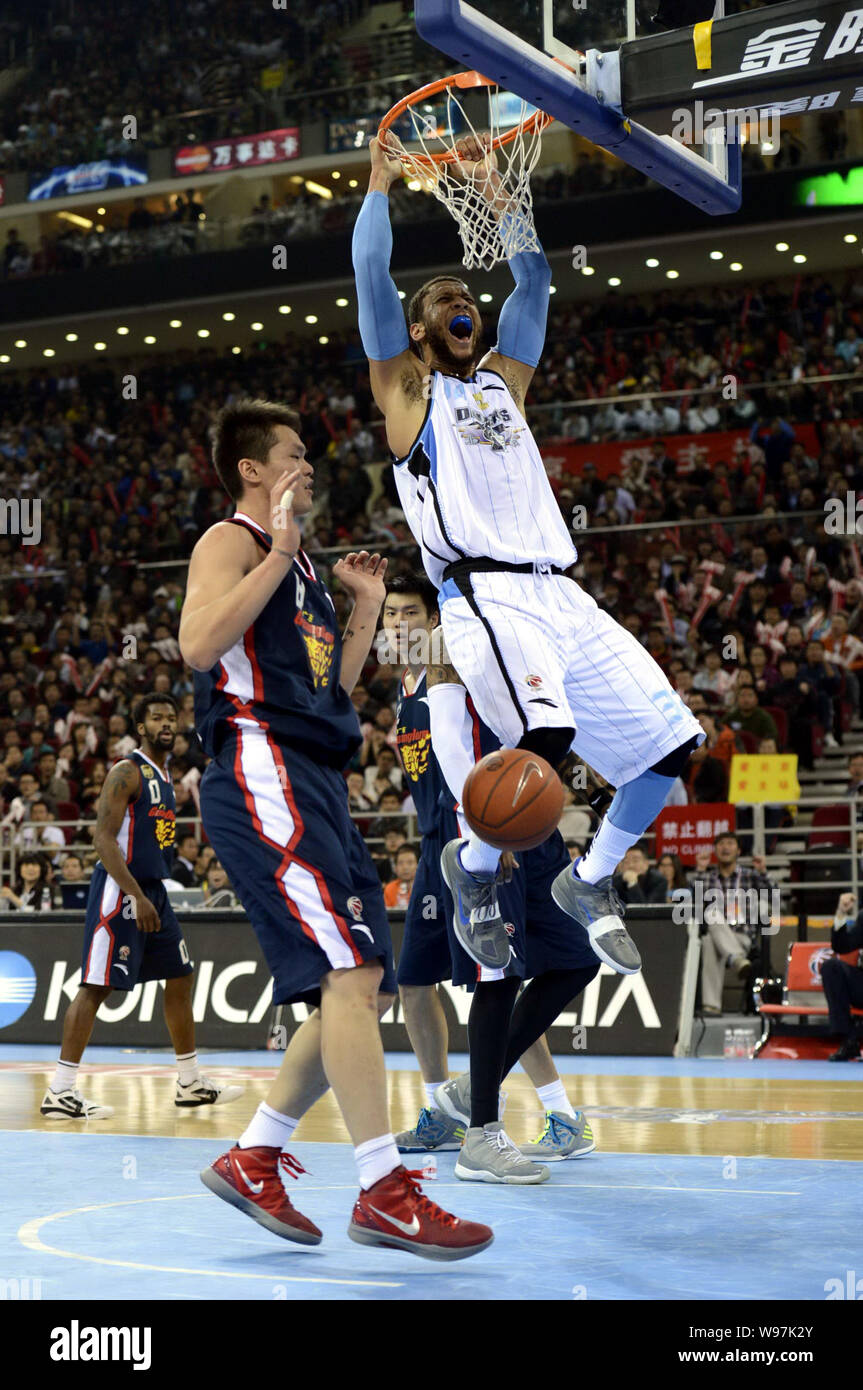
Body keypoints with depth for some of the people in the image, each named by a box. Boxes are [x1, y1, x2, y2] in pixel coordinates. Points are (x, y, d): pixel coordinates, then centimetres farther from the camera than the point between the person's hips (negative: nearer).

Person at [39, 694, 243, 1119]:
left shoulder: (164, 775, 16)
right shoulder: (127, 772, -12)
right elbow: (103, 838, -19)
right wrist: (136, 896, -24)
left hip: (152, 891, 10)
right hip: (119, 891, -10)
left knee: (180, 978, 12)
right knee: (96, 986, -10)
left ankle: (191, 1084, 22)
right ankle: (60, 1093, -9)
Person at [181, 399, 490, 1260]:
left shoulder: (297, 566, 26)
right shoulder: (232, 542, -1)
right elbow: (199, 644, -20)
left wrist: (367, 605, 23)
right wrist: (279, 556, -18)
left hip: (314, 785, 10)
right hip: (261, 775, -10)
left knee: (364, 988, 8)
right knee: (349, 970, -19)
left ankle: (254, 1158, 16)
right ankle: (383, 1194, -20)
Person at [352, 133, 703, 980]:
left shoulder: (502, 381, 25)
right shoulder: (406, 390, 11)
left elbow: (534, 278, 24)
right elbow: (371, 276, 3)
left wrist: (488, 188, 25)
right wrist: (381, 178, 10)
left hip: (562, 596, 7)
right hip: (485, 596, -7)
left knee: (670, 740, -1)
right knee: (546, 736, -30)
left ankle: (589, 880, 20)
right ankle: (473, 864, 0)